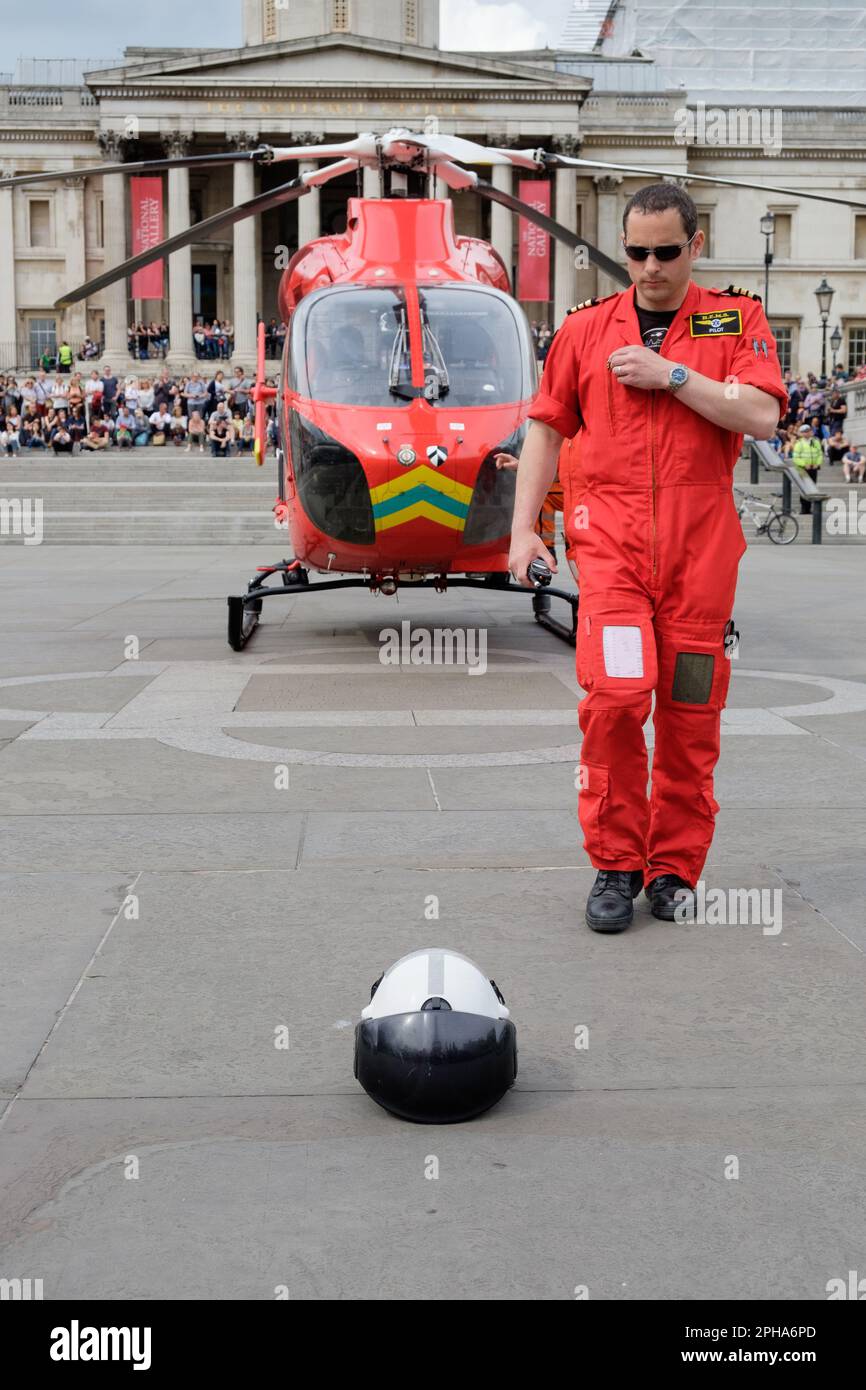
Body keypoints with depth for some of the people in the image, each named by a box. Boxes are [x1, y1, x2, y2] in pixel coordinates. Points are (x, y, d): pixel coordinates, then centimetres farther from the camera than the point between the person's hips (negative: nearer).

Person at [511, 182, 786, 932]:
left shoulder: (736, 319, 8)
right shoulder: (587, 328, 12)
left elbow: (760, 416, -6)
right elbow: (547, 431, 14)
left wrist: (670, 374, -11)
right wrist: (523, 528, 7)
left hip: (702, 542, 0)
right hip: (610, 537, 0)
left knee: (692, 712, 3)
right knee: (616, 694, -15)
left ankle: (675, 868, 17)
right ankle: (615, 864, 0)